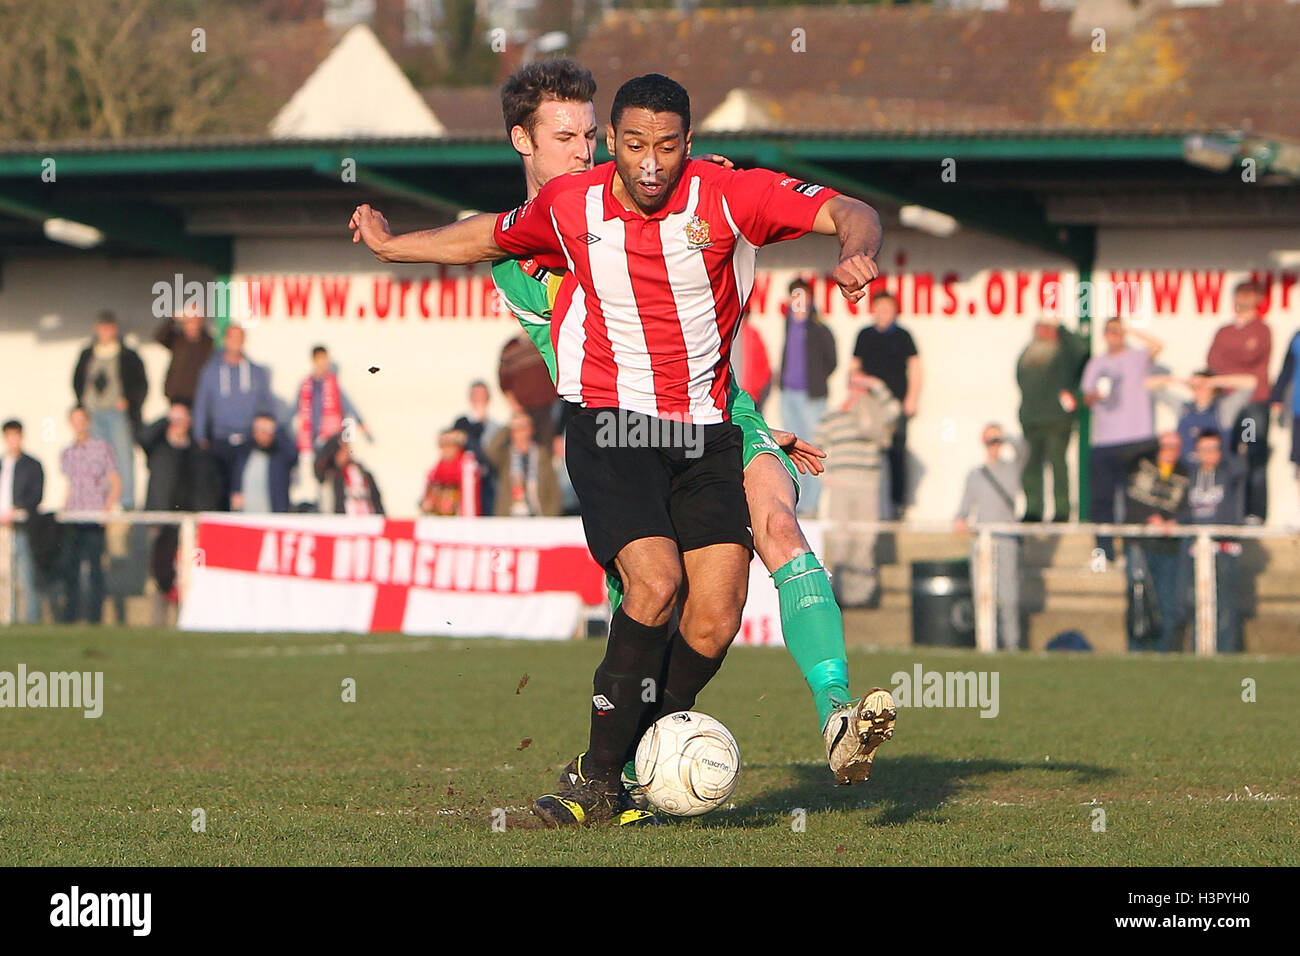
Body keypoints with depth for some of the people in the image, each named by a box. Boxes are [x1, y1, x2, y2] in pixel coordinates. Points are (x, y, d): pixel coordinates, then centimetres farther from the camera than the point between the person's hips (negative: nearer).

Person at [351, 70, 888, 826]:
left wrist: (857, 254, -31)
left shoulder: (728, 196, -6)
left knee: (716, 618, -10)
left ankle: (635, 767, 9)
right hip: (609, 423, -2)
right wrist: (393, 246, 28)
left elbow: (850, 213, -9)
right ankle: (600, 780, -14)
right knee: (655, 583, -23)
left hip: (705, 433, 2)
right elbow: (491, 237, 21)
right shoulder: (570, 206, -1)